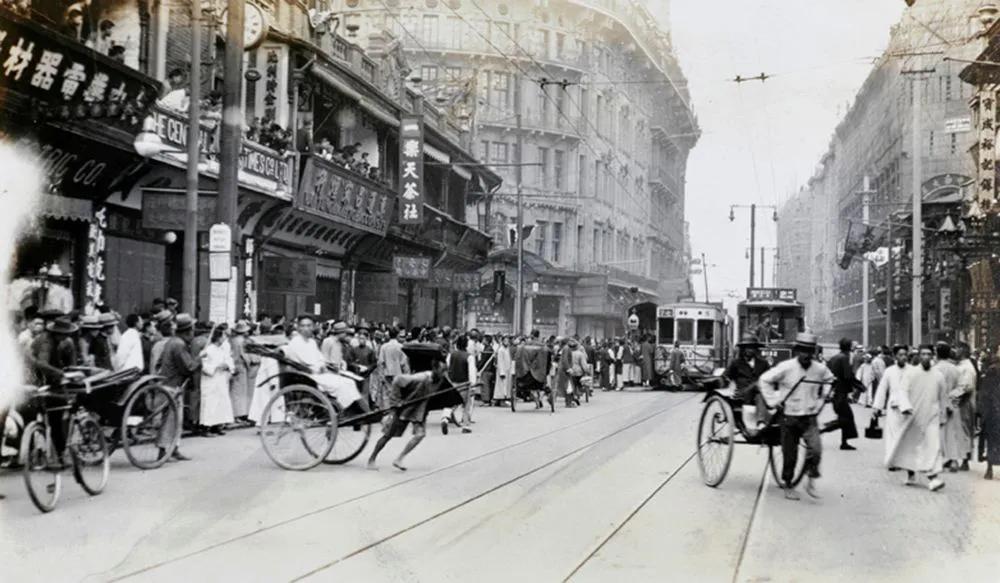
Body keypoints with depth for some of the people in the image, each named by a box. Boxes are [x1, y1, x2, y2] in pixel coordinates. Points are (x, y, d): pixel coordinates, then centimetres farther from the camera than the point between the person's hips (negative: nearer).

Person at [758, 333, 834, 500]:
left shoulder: (820, 369, -2)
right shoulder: (786, 367, -12)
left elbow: (830, 383, 20)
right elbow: (765, 380, -2)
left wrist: (820, 401, 10)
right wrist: (773, 401, -4)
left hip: (810, 418, 2)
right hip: (789, 417, -2)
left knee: (816, 449, -16)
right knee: (790, 455, 5)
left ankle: (811, 482, 1)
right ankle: (788, 486, 23)